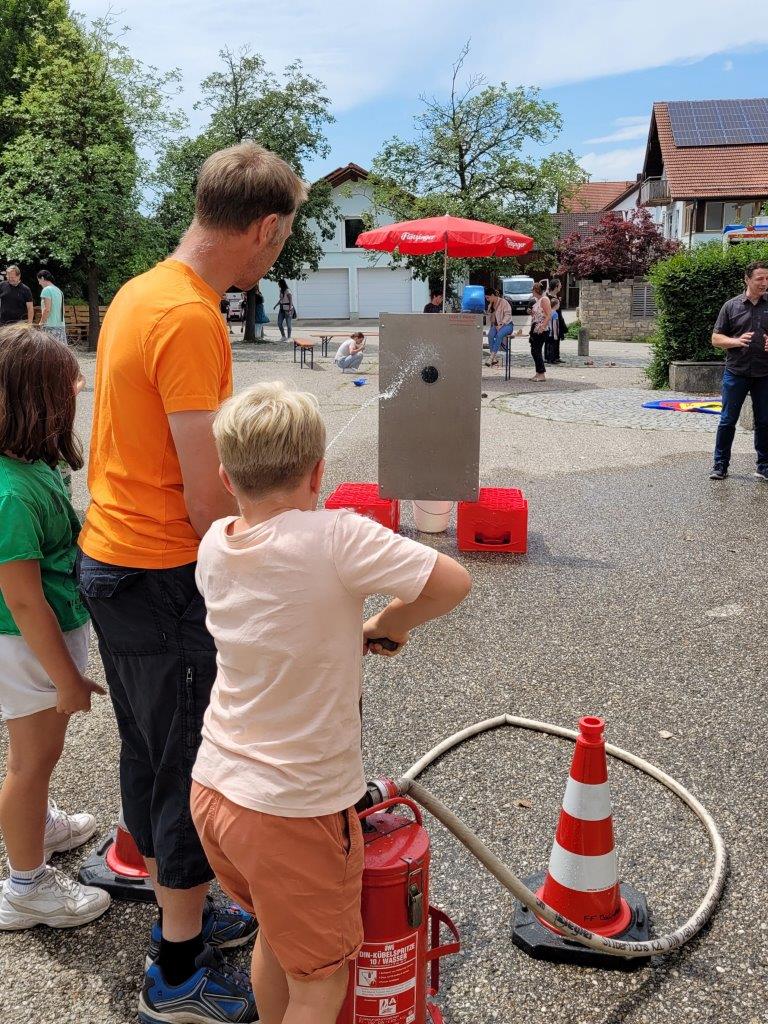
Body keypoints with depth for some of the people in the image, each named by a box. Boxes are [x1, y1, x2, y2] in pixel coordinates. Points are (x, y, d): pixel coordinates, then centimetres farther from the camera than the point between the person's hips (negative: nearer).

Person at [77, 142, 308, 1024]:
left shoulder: (137, 293, 9)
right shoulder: (191, 320, -22)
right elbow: (206, 499, -23)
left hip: (109, 556, 10)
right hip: (163, 578, -10)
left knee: (150, 754, 20)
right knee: (192, 771, 5)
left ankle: (180, 913, 40)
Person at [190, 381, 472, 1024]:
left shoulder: (215, 545, -3)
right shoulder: (336, 536, -22)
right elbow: (454, 583, -18)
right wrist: (381, 628, -5)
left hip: (214, 788, 7)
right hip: (297, 811, -6)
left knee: (276, 935, 31)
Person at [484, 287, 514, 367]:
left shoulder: (503, 302, -5)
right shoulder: (490, 305, 17)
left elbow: (508, 314, -12)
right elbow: (489, 317, 21)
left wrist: (501, 324, -22)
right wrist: (491, 326, 1)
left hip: (507, 324, -5)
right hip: (495, 325, 5)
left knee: (499, 334, -37)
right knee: (490, 335, -29)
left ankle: (492, 357, -41)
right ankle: (495, 358, -31)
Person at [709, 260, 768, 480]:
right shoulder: (731, 306, 3)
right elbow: (716, 339, 3)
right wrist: (736, 341, -15)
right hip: (736, 373, -1)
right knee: (728, 421, 3)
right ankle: (720, 465, 14)